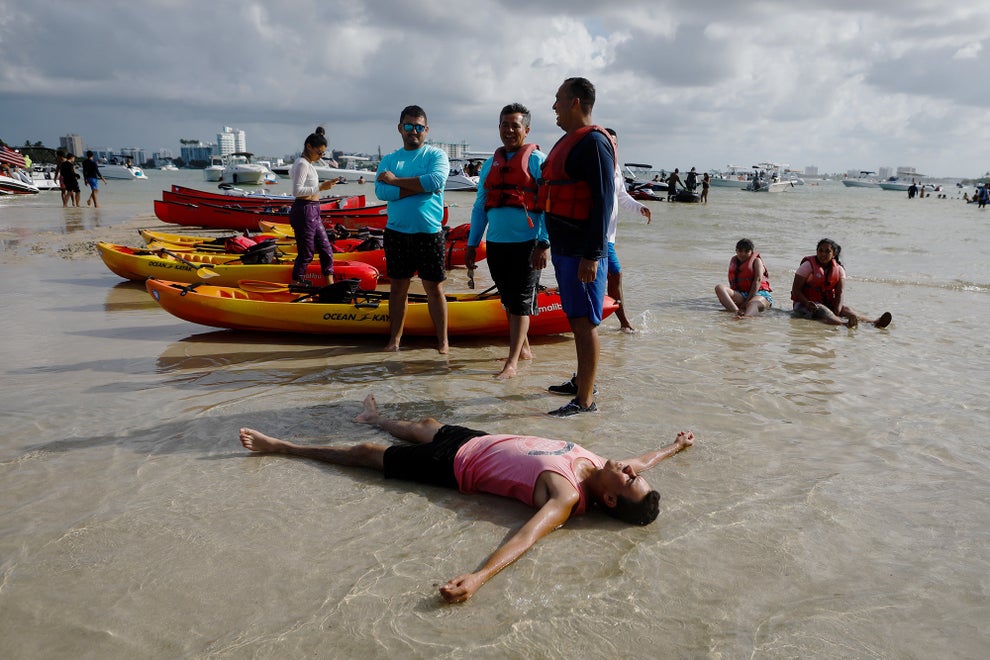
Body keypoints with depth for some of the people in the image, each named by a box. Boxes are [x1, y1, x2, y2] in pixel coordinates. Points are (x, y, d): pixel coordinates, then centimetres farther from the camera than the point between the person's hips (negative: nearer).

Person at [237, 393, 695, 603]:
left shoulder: (566, 497, -34)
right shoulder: (594, 463, -15)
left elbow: (528, 535, -50)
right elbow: (637, 462, 7)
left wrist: (479, 577, -65)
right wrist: (673, 448, 22)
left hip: (459, 465, -6)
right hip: (476, 439, 6)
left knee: (366, 453, 9)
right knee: (426, 425, 33)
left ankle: (279, 447, 29)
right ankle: (376, 419, 67)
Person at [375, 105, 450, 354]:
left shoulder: (436, 155, 2)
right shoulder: (388, 160, 9)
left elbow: (436, 180, -19)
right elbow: (381, 192, -7)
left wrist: (396, 180, -12)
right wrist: (419, 187, -14)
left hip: (429, 233, -3)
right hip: (396, 232, 3)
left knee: (434, 288, 1)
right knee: (398, 286, 10)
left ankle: (442, 340, 9)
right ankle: (395, 338, 19)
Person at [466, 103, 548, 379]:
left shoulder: (537, 160, -2)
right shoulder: (491, 164, 15)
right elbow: (480, 207, 17)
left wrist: (543, 244, -17)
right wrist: (472, 245, 13)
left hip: (526, 242, -6)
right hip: (496, 243, 6)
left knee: (521, 301, -4)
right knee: (508, 300, 13)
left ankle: (512, 362, -2)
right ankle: (524, 348, 28)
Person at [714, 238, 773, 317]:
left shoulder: (756, 260, 8)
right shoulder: (733, 261, 19)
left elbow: (758, 280, -7)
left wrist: (747, 301, -18)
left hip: (758, 293, -4)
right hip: (741, 295, 4)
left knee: (753, 303, -40)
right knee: (719, 287, -22)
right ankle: (736, 311, -48)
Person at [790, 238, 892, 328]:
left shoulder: (839, 269, 6)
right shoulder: (808, 265, -6)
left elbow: (839, 293, -4)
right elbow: (796, 290, -10)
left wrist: (836, 313, -22)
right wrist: (807, 303, -28)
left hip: (828, 303, 5)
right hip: (805, 303, -5)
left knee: (846, 309, -22)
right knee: (822, 311, -35)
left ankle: (874, 322, -45)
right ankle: (846, 324, -65)